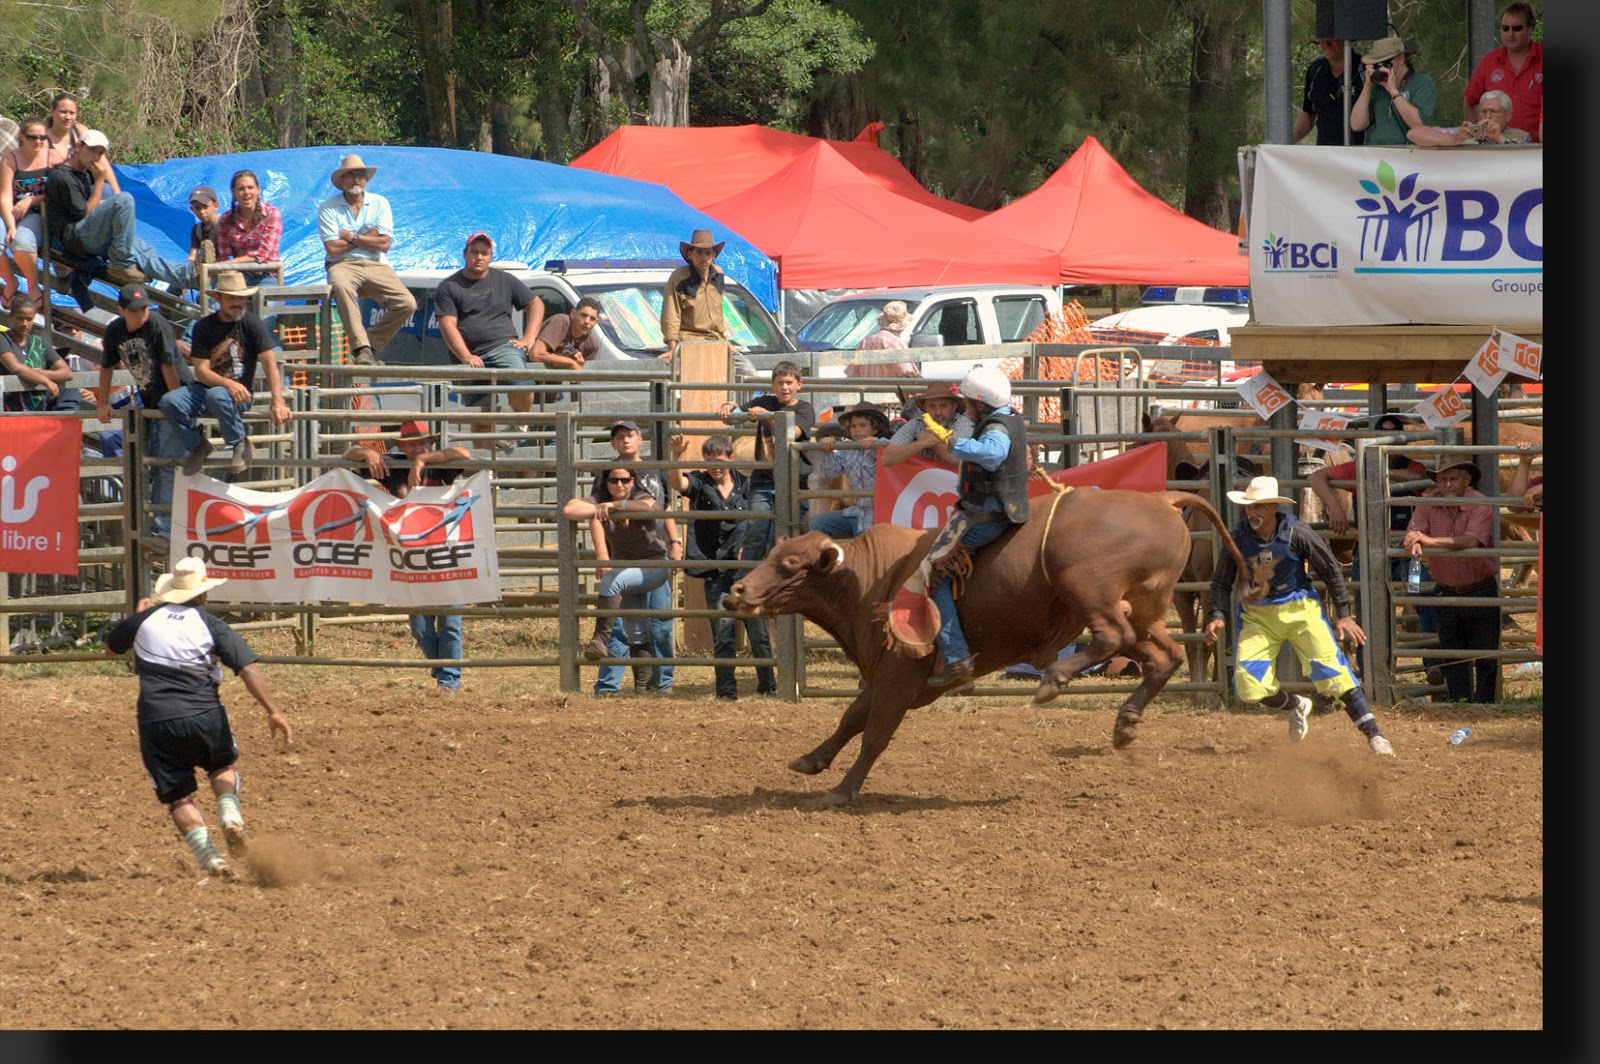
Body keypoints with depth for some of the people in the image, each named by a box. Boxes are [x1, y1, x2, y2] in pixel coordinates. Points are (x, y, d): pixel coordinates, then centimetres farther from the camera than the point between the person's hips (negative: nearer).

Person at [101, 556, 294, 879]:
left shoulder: (145, 620, 5)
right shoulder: (209, 623, -1)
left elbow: (111, 647, 25)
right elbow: (248, 668, -11)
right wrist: (273, 712, -12)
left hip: (157, 723, 0)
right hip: (205, 717, 0)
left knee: (178, 797, 8)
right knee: (224, 765, 29)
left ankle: (209, 858, -8)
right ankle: (230, 815, 3)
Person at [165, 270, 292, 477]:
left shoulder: (253, 324, -5)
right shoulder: (204, 327, 0)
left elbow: (270, 364, -14)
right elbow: (201, 371, -7)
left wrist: (278, 402, -28)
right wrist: (228, 383, -28)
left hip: (239, 396, -3)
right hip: (206, 388, 3)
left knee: (216, 396, -38)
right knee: (169, 402, -25)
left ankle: (240, 443, -13)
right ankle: (197, 444, 3)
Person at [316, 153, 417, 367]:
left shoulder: (379, 203, 11)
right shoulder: (328, 208, 4)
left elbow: (384, 244, -1)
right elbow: (332, 248, -8)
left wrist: (351, 237, -4)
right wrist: (367, 237, -1)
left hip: (376, 266, 3)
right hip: (343, 265, -3)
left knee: (407, 304, -20)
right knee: (341, 286, -41)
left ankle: (371, 344, 0)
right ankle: (362, 349, -41)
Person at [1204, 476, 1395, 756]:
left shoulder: (1296, 533, -13)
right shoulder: (1238, 539, -8)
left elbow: (1331, 571, -2)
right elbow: (1221, 582, 5)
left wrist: (1343, 615, -4)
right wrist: (1217, 616, -11)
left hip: (1299, 609, -3)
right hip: (1257, 616, 3)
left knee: (1329, 667, -18)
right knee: (1248, 683, -9)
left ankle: (1374, 735, -17)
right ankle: (1296, 706, 24)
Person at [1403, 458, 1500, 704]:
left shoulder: (1480, 504, -14)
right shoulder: (1428, 504, -2)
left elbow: (1471, 541, -30)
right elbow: (1412, 534, -11)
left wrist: (1430, 540, -38)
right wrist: (1413, 544, -38)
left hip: (1481, 590, -3)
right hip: (1446, 592, 3)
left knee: (1486, 658, -1)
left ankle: (1483, 702, 8)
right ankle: (1459, 702, 16)